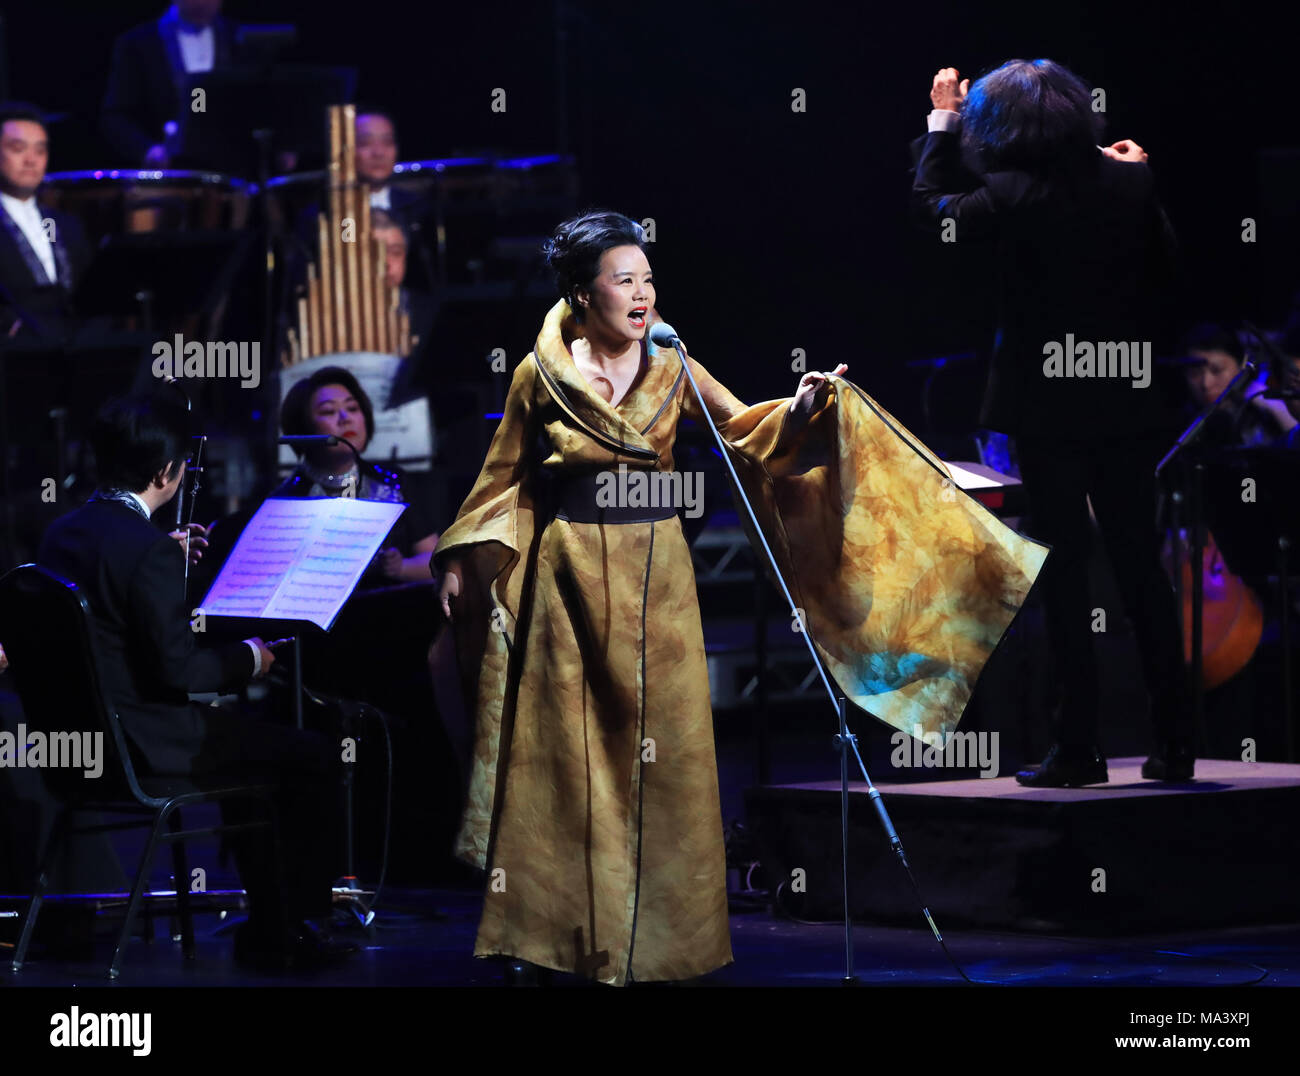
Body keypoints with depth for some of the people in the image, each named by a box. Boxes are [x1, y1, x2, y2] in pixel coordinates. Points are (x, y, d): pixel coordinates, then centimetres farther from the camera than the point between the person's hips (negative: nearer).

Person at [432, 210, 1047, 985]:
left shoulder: (671, 371, 2)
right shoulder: (542, 377, -1)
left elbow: (745, 429, -3)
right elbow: (506, 476, 7)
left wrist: (801, 410, -22)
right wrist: (465, 560, 7)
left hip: (656, 573, 1)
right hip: (570, 571, -1)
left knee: (661, 743, 2)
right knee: (570, 748, 1)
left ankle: (660, 929, 10)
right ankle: (569, 922, 10)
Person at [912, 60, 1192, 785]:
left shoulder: (1012, 196, -13)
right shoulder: (1129, 184, -3)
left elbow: (933, 205, 5)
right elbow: (1165, 268, 11)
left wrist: (943, 121, 17)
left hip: (1047, 405, -4)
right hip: (1125, 399, 4)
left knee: (1065, 568, 1)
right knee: (1141, 562, 10)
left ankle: (1080, 748, 0)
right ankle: (1175, 743, 10)